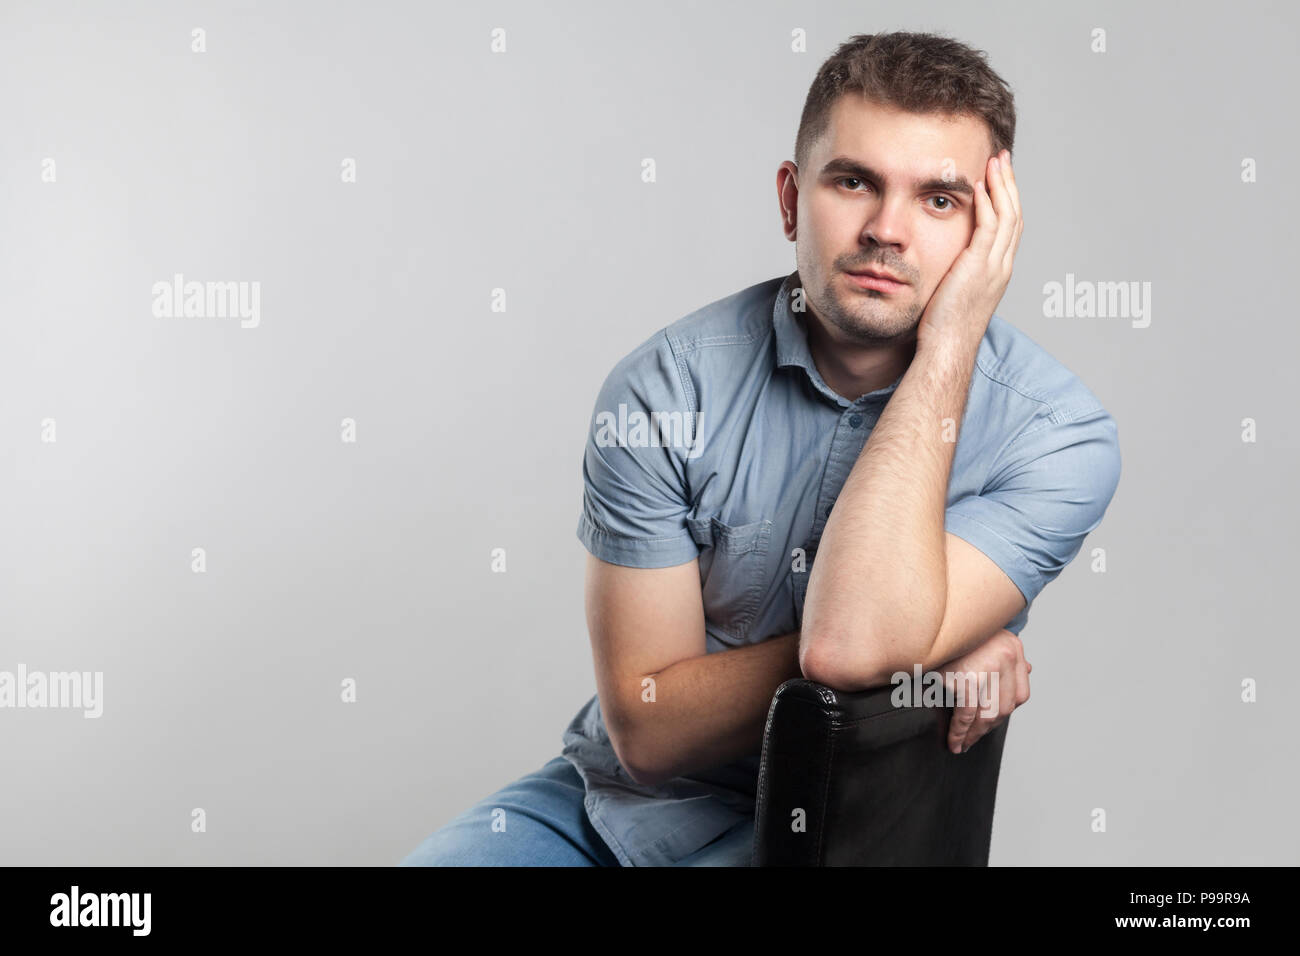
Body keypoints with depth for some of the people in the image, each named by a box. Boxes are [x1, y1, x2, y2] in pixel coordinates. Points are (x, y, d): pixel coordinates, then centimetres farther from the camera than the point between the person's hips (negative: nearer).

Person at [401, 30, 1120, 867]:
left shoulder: (1057, 431, -16)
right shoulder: (666, 387, -13)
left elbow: (852, 648, -31)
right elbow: (649, 730, -13)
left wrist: (948, 343, -27)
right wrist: (920, 644, -23)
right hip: (614, 792, 2)